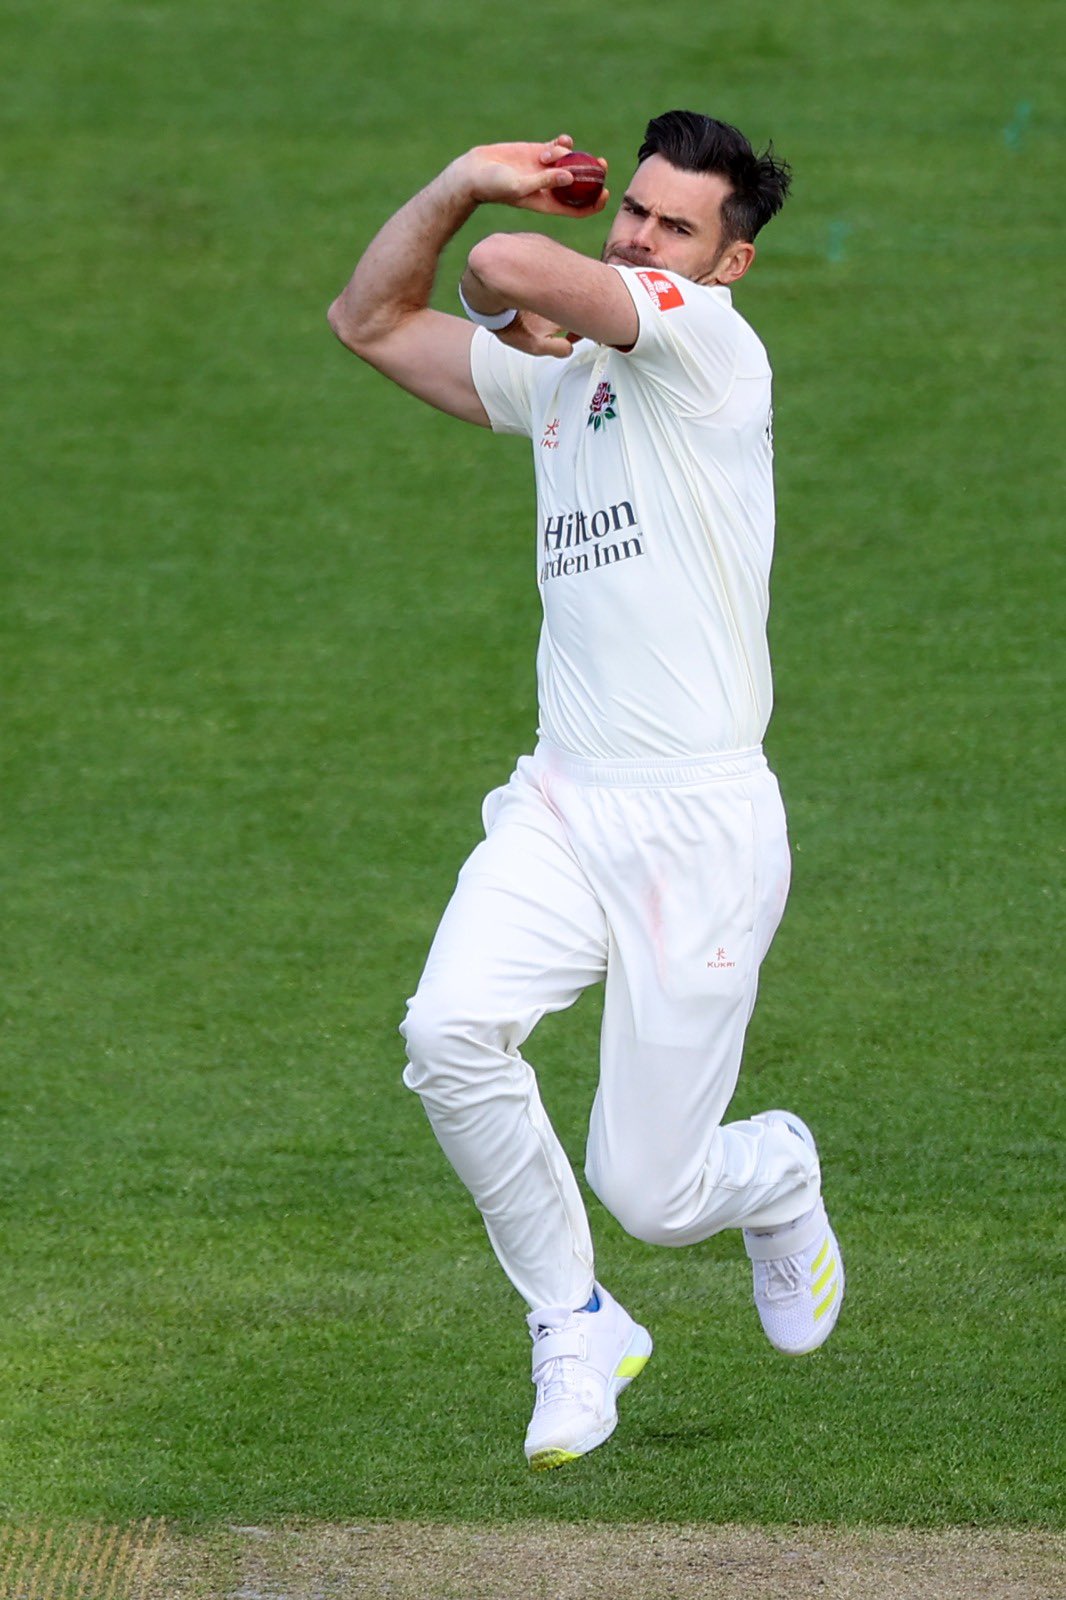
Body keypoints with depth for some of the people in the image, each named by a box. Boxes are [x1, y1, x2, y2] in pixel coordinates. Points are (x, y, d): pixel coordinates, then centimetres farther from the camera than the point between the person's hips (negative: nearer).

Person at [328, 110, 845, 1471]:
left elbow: (510, 269, -20)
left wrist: (504, 296, 4)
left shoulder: (711, 344, -8)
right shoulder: (555, 372, 15)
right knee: (450, 1032, -24)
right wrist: (460, 181, 11)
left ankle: (775, 1175, 35)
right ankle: (577, 1333, -3)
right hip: (562, 806, 6)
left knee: (652, 1195, -3)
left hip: (699, 823, -6)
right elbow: (367, 319, 24)